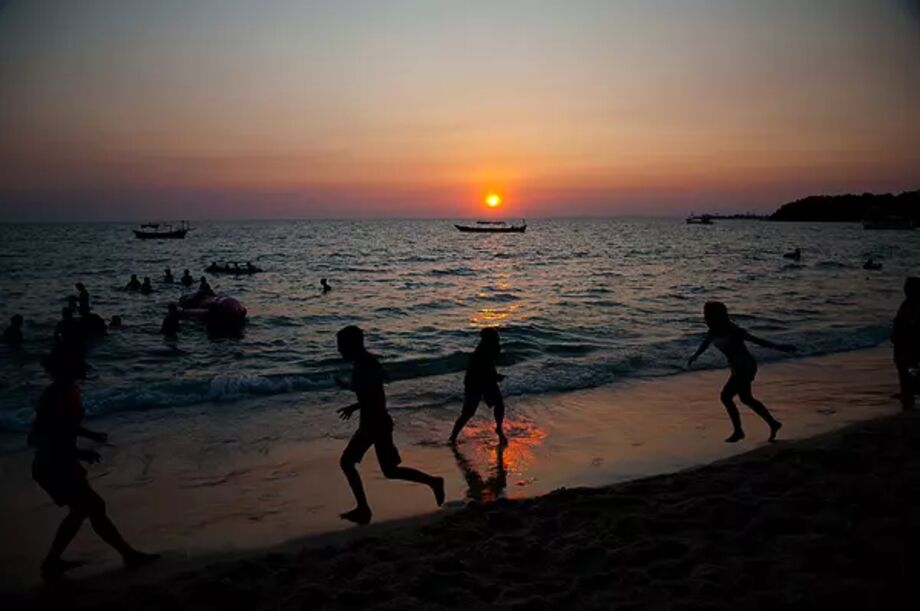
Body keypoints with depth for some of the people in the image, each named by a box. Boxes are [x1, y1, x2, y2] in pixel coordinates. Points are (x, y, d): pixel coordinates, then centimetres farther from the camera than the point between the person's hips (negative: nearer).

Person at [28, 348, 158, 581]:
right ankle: (129, 554, 12)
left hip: (63, 463, 10)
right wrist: (78, 453, -31)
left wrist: (91, 435, 8)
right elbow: (35, 438, -29)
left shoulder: (70, 390, 3)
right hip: (52, 466, -10)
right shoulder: (53, 397, -25)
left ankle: (52, 563, 31)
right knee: (95, 508, -1)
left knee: (81, 510, 19)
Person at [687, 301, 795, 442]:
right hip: (738, 367, 9)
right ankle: (773, 424, 31)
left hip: (746, 367, -9)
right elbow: (706, 342, 19)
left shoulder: (732, 330, -24)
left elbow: (755, 340, -23)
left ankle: (738, 431, 6)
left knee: (726, 396, -7)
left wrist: (777, 347, -25)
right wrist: (696, 355, 32)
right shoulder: (715, 330, -1)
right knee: (746, 399, 18)